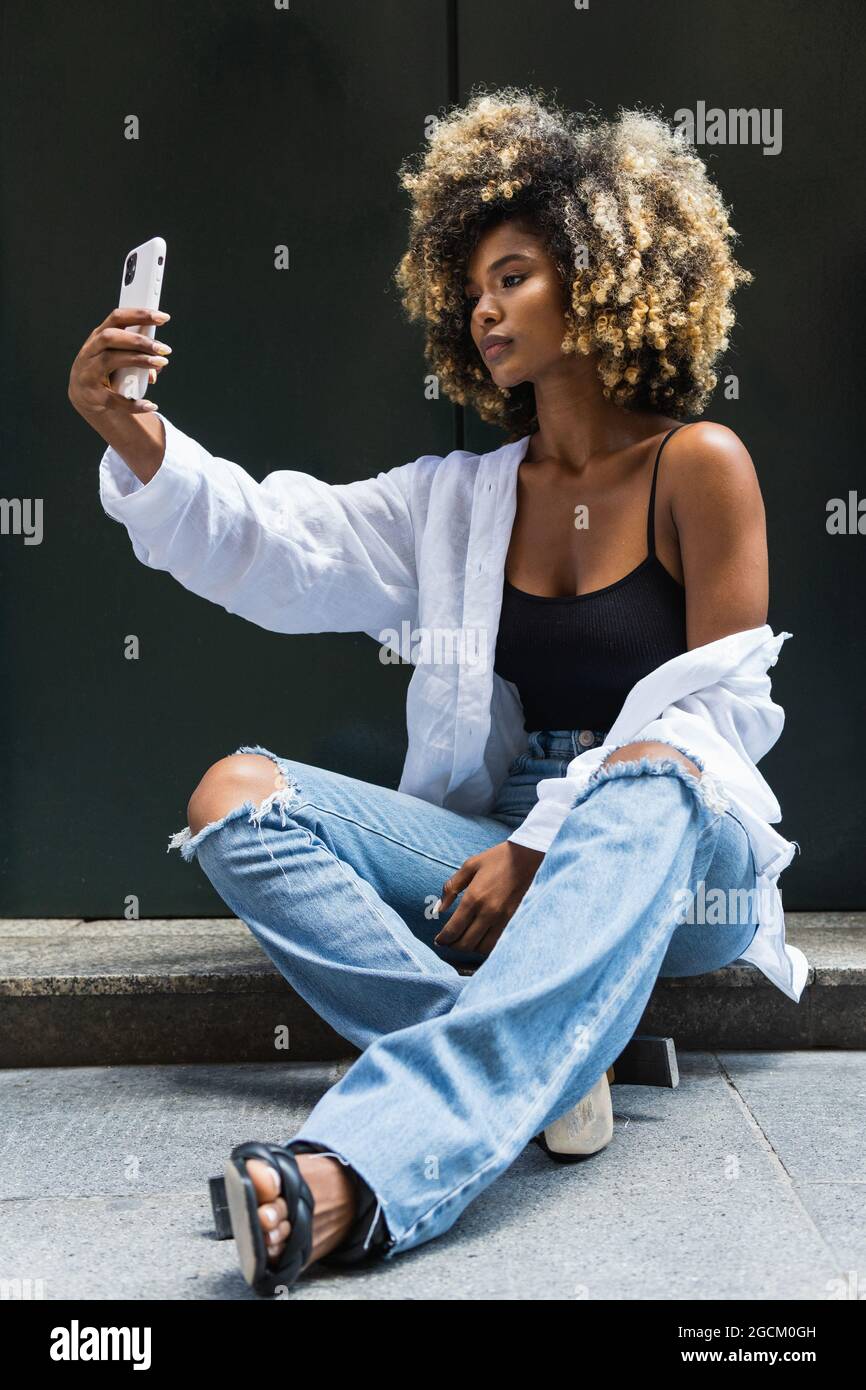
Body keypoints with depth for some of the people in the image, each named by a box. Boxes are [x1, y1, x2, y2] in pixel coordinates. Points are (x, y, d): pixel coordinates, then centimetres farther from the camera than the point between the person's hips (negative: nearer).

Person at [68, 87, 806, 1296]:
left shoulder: (699, 466, -1)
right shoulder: (460, 497, 14)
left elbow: (716, 711, -8)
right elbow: (272, 547, 3)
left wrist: (541, 846, -16)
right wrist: (138, 442, -14)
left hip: (676, 859, -4)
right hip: (504, 853, 5)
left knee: (646, 781, -39)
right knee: (235, 794, -14)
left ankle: (363, 1174, -54)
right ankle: (529, 1071, -30)